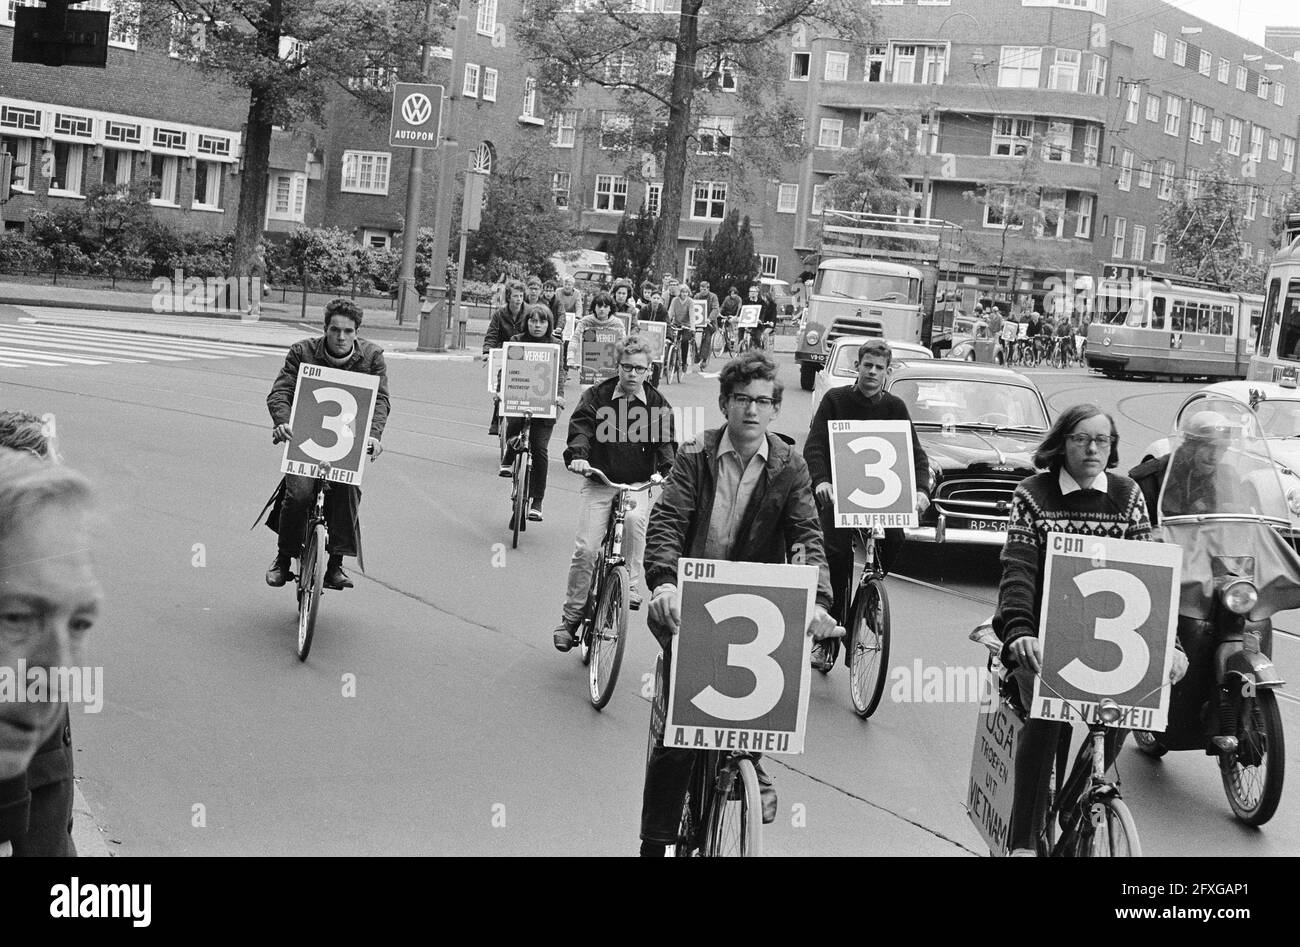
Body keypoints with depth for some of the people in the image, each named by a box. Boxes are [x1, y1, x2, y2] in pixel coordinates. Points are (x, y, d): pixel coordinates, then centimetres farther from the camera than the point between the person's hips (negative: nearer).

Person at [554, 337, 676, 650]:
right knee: (585, 549, -10)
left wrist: (667, 469, -25)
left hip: (638, 484, 0)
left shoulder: (657, 405, 4)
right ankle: (572, 616, 4)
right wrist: (577, 456, -31)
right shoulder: (596, 397, 1)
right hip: (599, 481, 0)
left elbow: (665, 441, -4)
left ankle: (631, 585, -13)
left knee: (635, 520, -33)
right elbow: (580, 427, -10)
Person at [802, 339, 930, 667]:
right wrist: (820, 480, -28)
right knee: (836, 555, -15)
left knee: (894, 539, -23)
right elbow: (814, 444, -8)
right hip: (838, 491, -2)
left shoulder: (895, 408, 7)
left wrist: (921, 489, -19)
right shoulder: (835, 400, 1)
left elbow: (915, 452, 1)